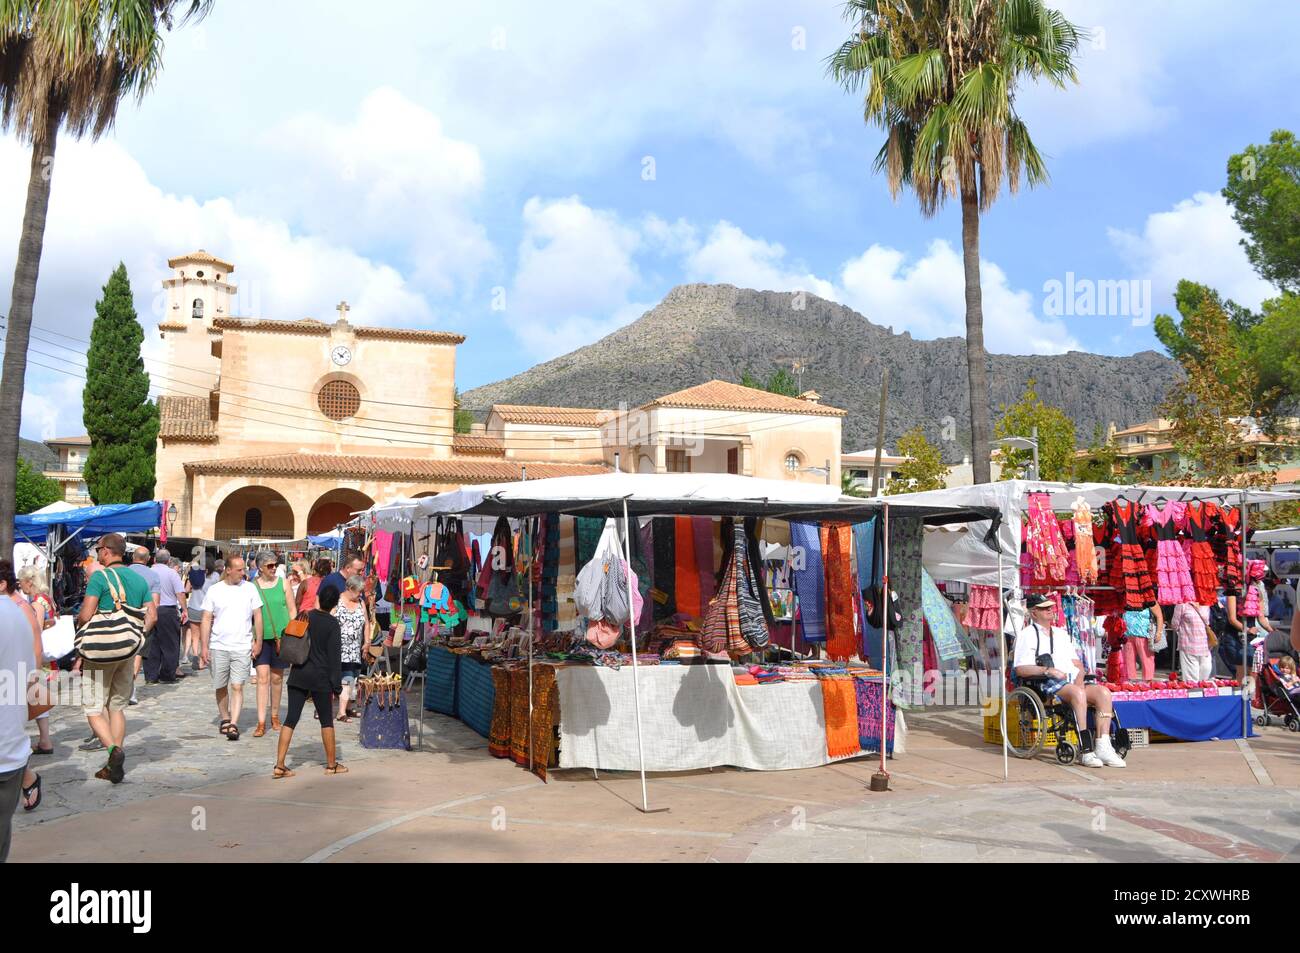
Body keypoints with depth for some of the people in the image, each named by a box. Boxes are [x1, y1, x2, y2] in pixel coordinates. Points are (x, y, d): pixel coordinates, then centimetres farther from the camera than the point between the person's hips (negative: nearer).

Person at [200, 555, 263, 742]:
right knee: (221, 687, 11)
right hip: (218, 646, 1)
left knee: (237, 686, -9)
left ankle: (233, 725, -10)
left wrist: (258, 641, 1)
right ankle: (225, 719, 29)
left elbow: (257, 616, 6)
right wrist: (205, 646, 0)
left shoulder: (250, 588, 3)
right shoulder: (214, 590, 2)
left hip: (242, 647, -1)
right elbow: (207, 619, 4)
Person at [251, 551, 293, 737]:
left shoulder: (283, 583, 4)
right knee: (262, 677, -8)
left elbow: (292, 611, 7)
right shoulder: (253, 586, 1)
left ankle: (275, 717, 26)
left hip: (281, 636, 1)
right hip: (261, 637, -1)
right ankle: (261, 723, -6)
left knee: (277, 678, 10)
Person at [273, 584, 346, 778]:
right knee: (326, 720, 8)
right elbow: (334, 655, -10)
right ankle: (331, 764, 17)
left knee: (290, 719, 4)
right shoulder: (332, 624, -10)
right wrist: (336, 683, -6)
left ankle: (279, 765, -1)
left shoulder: (305, 617, 4)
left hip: (298, 675, 4)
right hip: (320, 678, -4)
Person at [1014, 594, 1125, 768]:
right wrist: (1048, 670, -16)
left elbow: (1077, 663, 23)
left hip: (1073, 682, 6)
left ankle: (1102, 747, -28)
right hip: (1047, 684, -6)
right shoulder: (1027, 635, 8)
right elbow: (1021, 669, -4)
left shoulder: (1061, 633, 29)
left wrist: (1079, 679, 1)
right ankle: (1086, 751, -36)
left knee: (1103, 692, -21)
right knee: (1078, 693, -34)